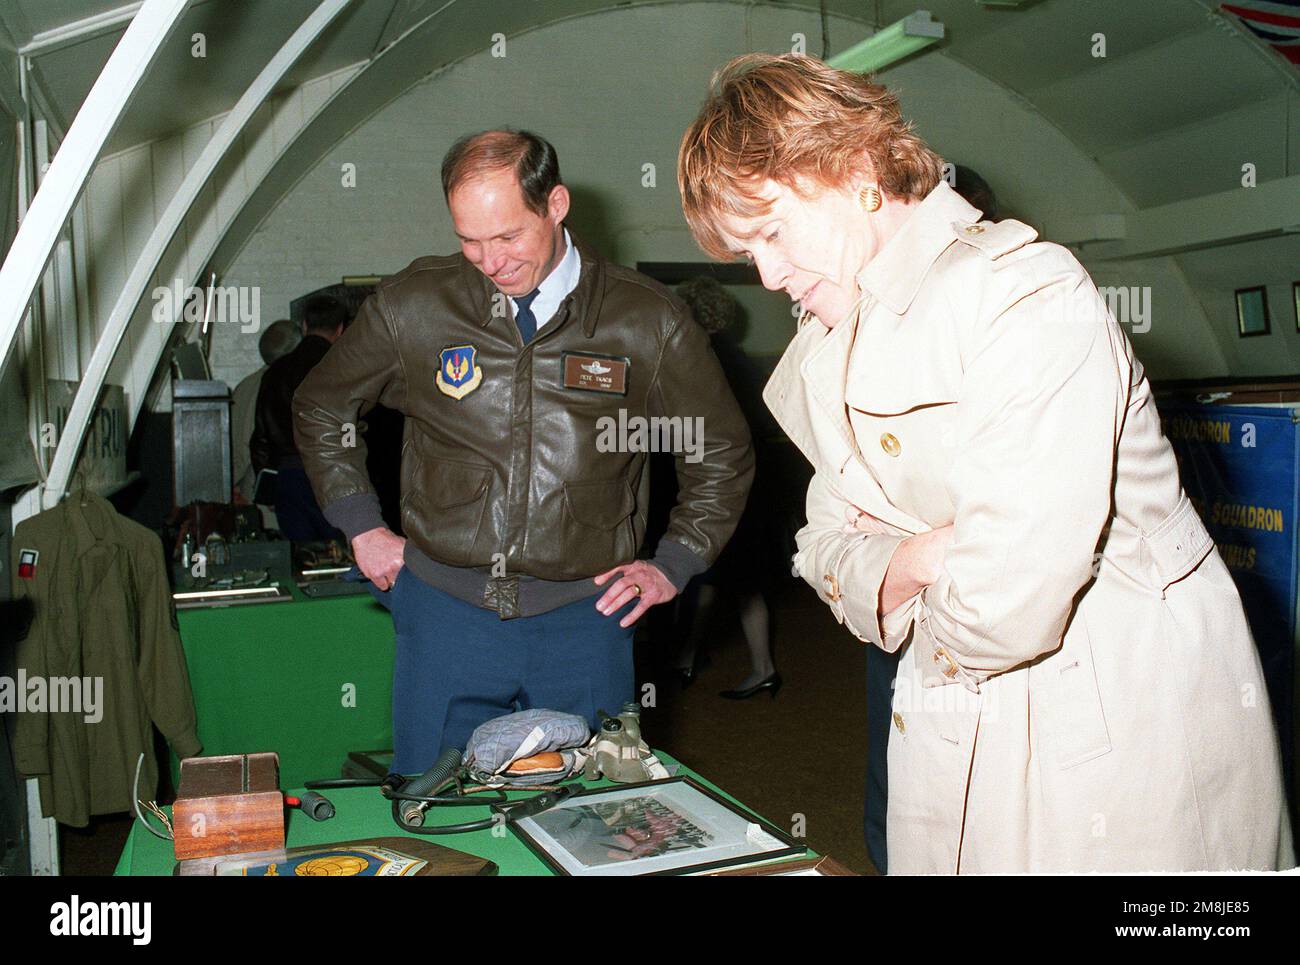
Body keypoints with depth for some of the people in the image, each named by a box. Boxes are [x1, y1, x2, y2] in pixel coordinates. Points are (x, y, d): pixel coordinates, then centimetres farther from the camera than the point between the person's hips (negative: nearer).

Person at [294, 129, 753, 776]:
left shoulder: (648, 322, -4)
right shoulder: (411, 306, -2)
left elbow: (722, 455, 10)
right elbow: (320, 409, 15)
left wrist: (672, 566, 4)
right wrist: (362, 528, 8)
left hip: (586, 614, 0)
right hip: (445, 610, 1)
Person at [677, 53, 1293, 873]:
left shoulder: (1027, 296, -22)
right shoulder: (826, 355, 7)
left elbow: (1001, 611, -29)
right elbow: (833, 549, 5)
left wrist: (903, 577, -8)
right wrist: (922, 559, -15)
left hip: (1127, 727, -7)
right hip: (959, 730, 7)